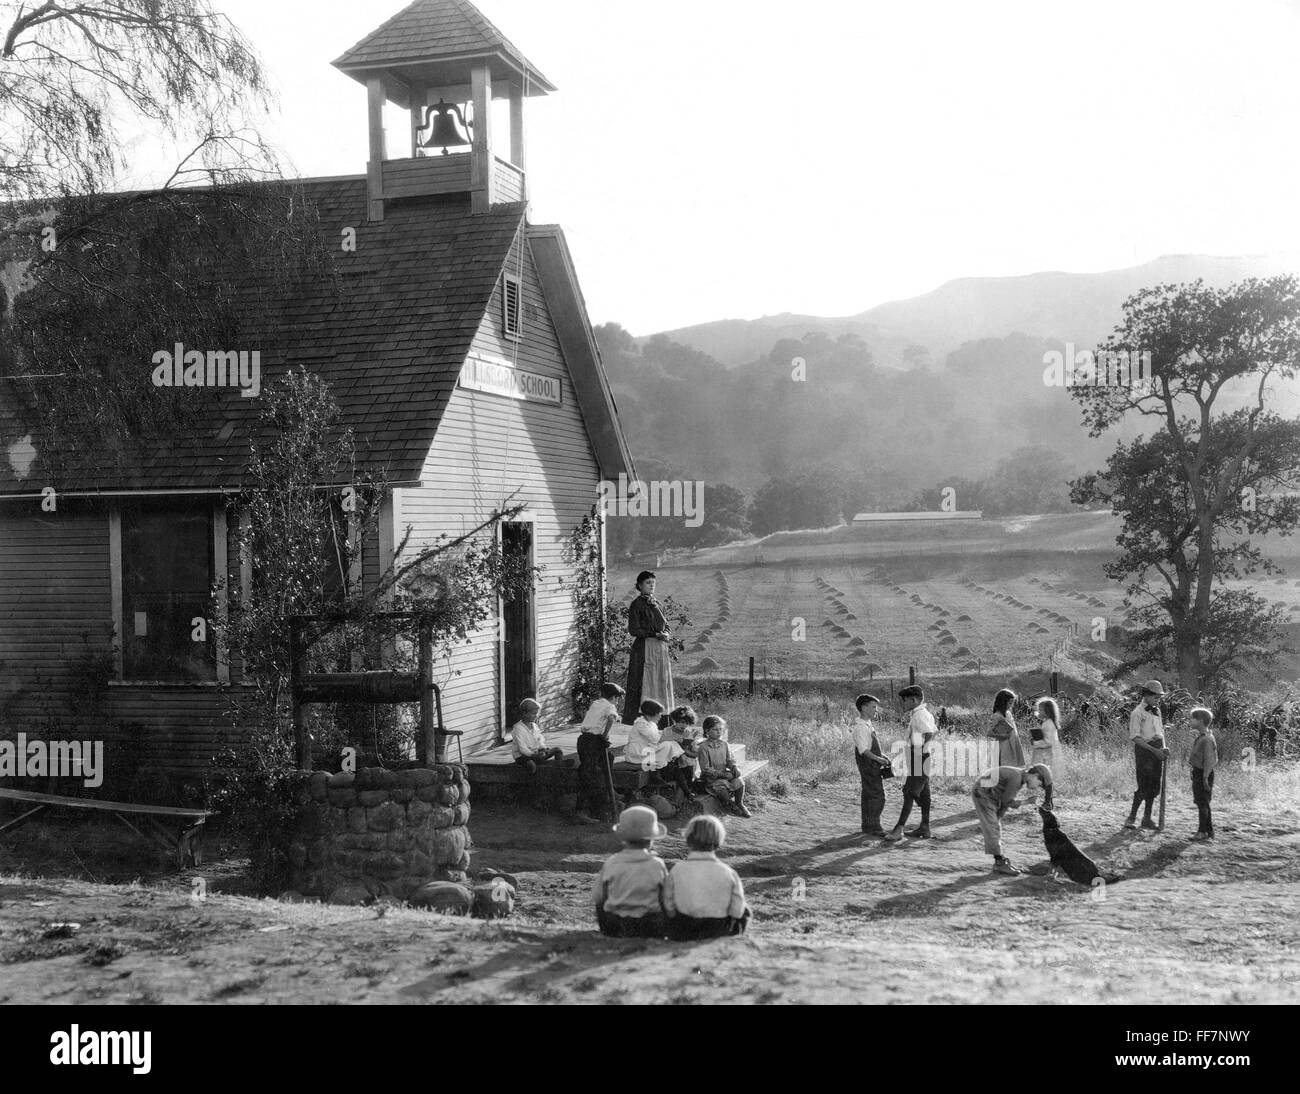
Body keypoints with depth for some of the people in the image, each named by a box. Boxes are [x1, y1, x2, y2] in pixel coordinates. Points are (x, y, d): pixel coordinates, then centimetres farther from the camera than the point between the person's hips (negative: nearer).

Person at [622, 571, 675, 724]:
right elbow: (633, 630, -12)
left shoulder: (656, 603, 14)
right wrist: (656, 634, -14)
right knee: (645, 684, -7)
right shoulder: (636, 605, -7)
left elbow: (665, 624, 19)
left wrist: (666, 634, -4)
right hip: (644, 649, -7)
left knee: (662, 682, 5)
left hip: (660, 648, 7)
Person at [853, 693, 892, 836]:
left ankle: (868, 826, 22)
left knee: (868, 795, 14)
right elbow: (863, 750, -24)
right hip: (868, 764, -10)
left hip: (873, 765, 10)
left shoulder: (869, 725, 14)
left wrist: (884, 757, 14)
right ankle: (873, 826, -6)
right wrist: (878, 759, -30)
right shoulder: (861, 727, -17)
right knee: (877, 796, -10)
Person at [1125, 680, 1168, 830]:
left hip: (1157, 750, 7)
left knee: (1154, 786, 8)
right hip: (1143, 750, -7)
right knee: (1144, 786, -9)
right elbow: (1134, 737, -13)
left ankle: (1147, 818, 16)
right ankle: (1132, 817, 2)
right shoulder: (1137, 713, -9)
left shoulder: (1157, 711, 13)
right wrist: (1154, 750, -17)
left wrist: (1163, 749, 3)